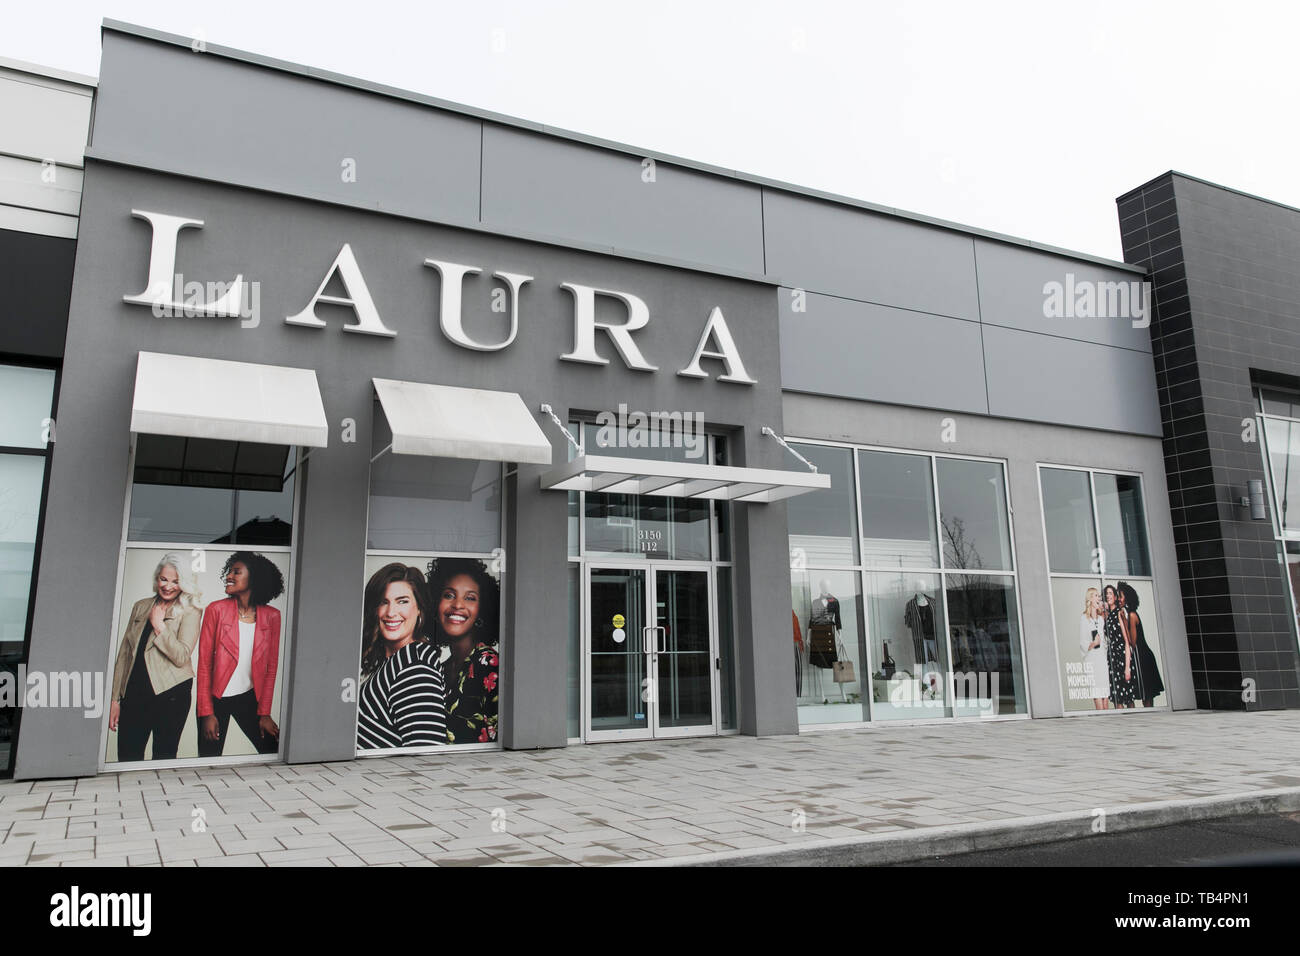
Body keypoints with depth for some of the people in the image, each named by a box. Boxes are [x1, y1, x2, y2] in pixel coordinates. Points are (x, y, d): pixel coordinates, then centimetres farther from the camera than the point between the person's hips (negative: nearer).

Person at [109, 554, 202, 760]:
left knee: (163, 757, 3)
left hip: (171, 694, -4)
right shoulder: (140, 607, 13)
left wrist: (158, 625, -9)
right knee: (127, 758, 3)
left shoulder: (189, 613, -1)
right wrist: (115, 698, 10)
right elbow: (124, 653, 14)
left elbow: (181, 657, -12)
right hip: (135, 693, 4)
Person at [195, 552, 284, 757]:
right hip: (215, 698, -1)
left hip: (249, 698, 1)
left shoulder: (271, 616, -3)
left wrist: (265, 713, 0)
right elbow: (204, 663, -6)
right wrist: (207, 713, -8)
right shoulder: (216, 609, -7)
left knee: (274, 751, -2)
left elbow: (271, 667, 2)